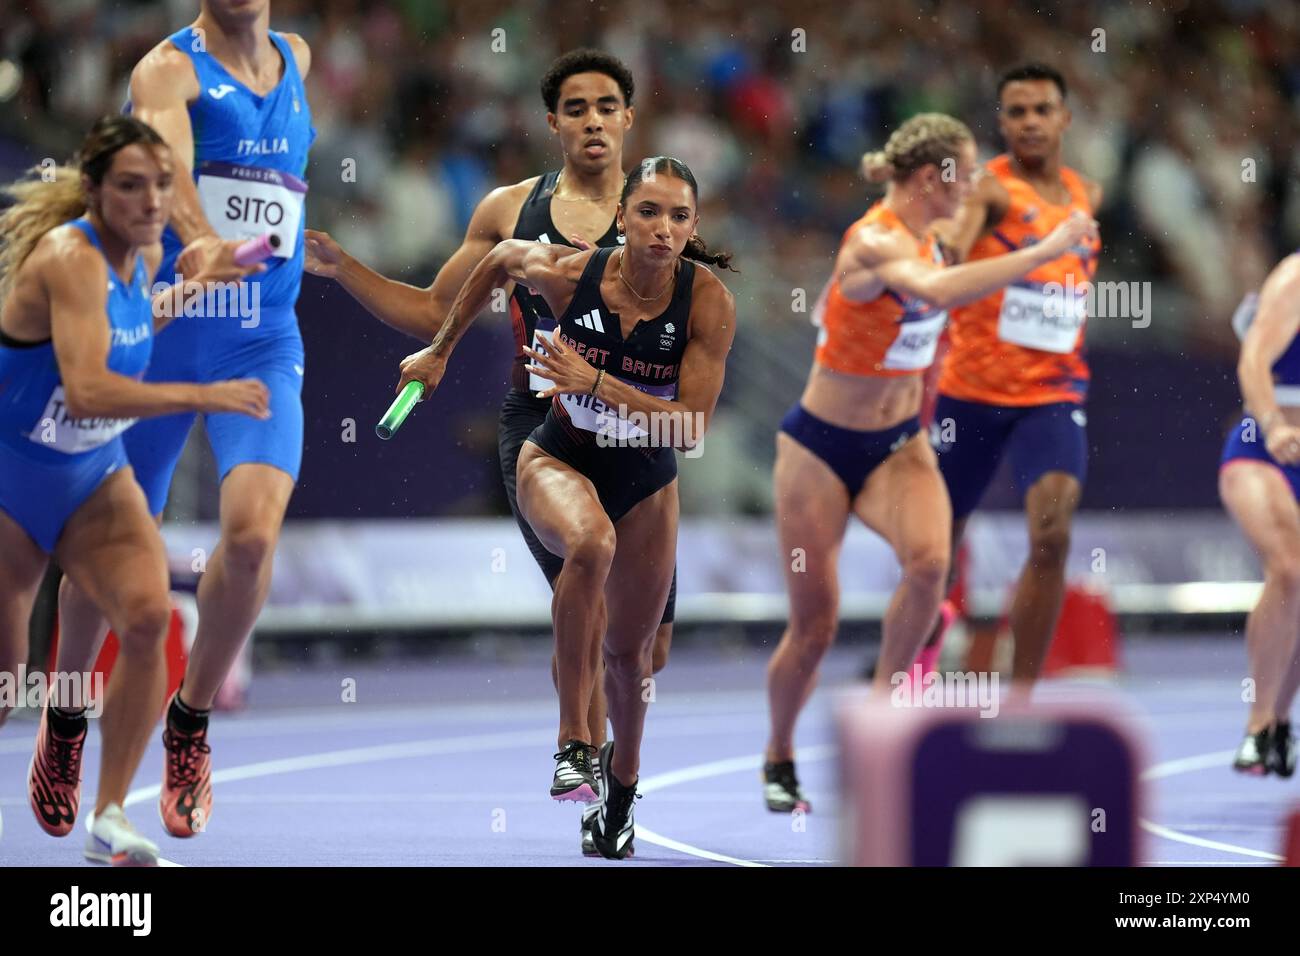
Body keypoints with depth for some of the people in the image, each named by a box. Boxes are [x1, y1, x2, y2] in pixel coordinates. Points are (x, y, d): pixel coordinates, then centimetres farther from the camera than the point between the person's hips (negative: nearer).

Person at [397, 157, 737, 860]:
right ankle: (573, 742, -32)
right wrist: (440, 351, 9)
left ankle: (622, 787, 41)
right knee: (591, 542, -37)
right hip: (558, 460, -2)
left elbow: (692, 427, -23)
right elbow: (500, 259, 2)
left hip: (645, 482, 2)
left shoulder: (709, 302, -22)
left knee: (628, 652, 12)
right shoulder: (565, 274, -22)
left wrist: (597, 383, -33)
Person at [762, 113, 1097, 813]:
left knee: (929, 558, -25)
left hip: (898, 445, 6)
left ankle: (882, 699, -7)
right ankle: (778, 759, 26)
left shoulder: (923, 238, 2)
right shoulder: (873, 242, -24)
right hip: (822, 447, -6)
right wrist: (1044, 252, -46)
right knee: (814, 629, 1)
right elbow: (939, 290, -46)